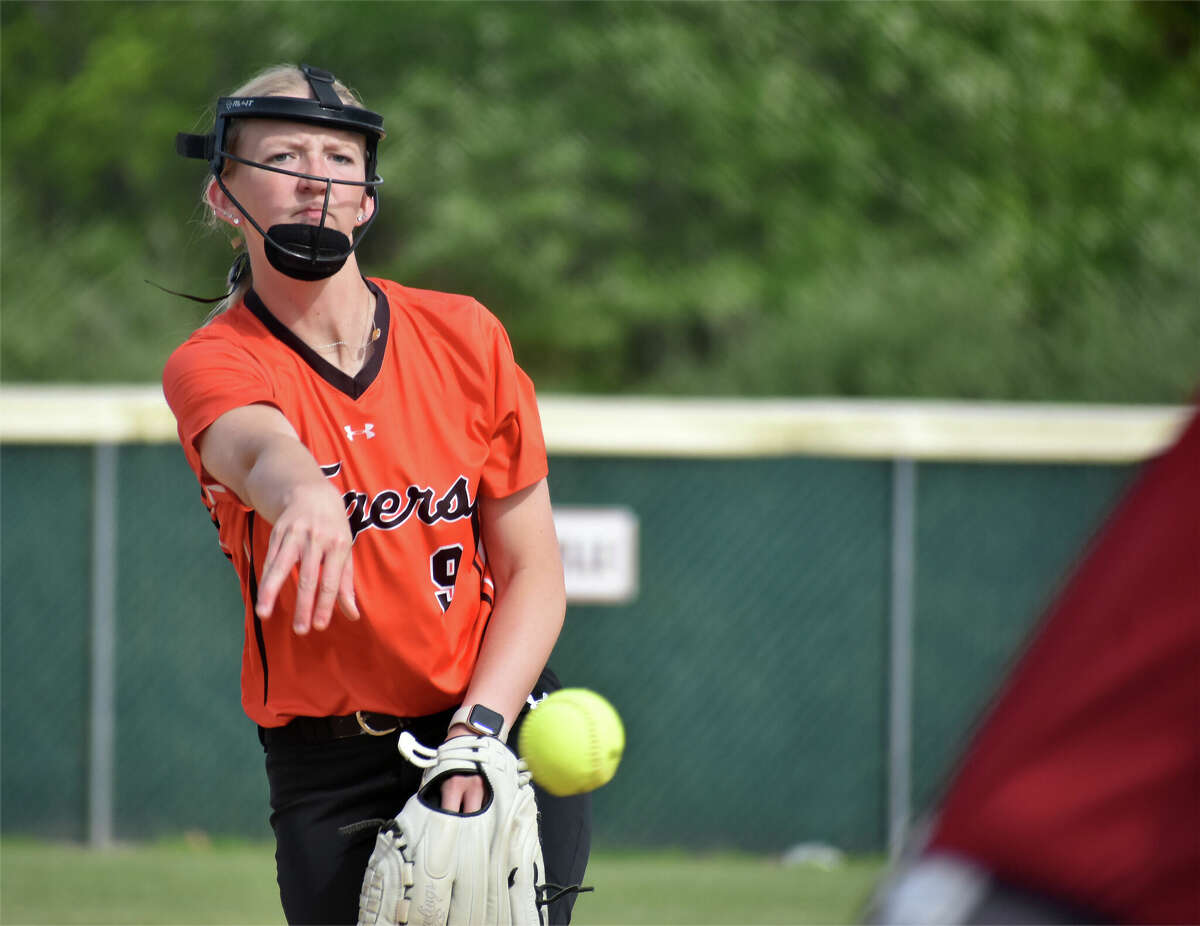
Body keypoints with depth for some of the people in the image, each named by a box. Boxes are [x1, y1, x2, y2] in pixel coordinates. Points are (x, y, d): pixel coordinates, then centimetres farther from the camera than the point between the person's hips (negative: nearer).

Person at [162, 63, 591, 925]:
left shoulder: (467, 337, 1)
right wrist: (305, 496, -55)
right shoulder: (212, 363, -6)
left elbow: (533, 571, 3)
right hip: (331, 778, -1)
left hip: (504, 733, 2)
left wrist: (479, 726, -12)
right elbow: (259, 447, -32)